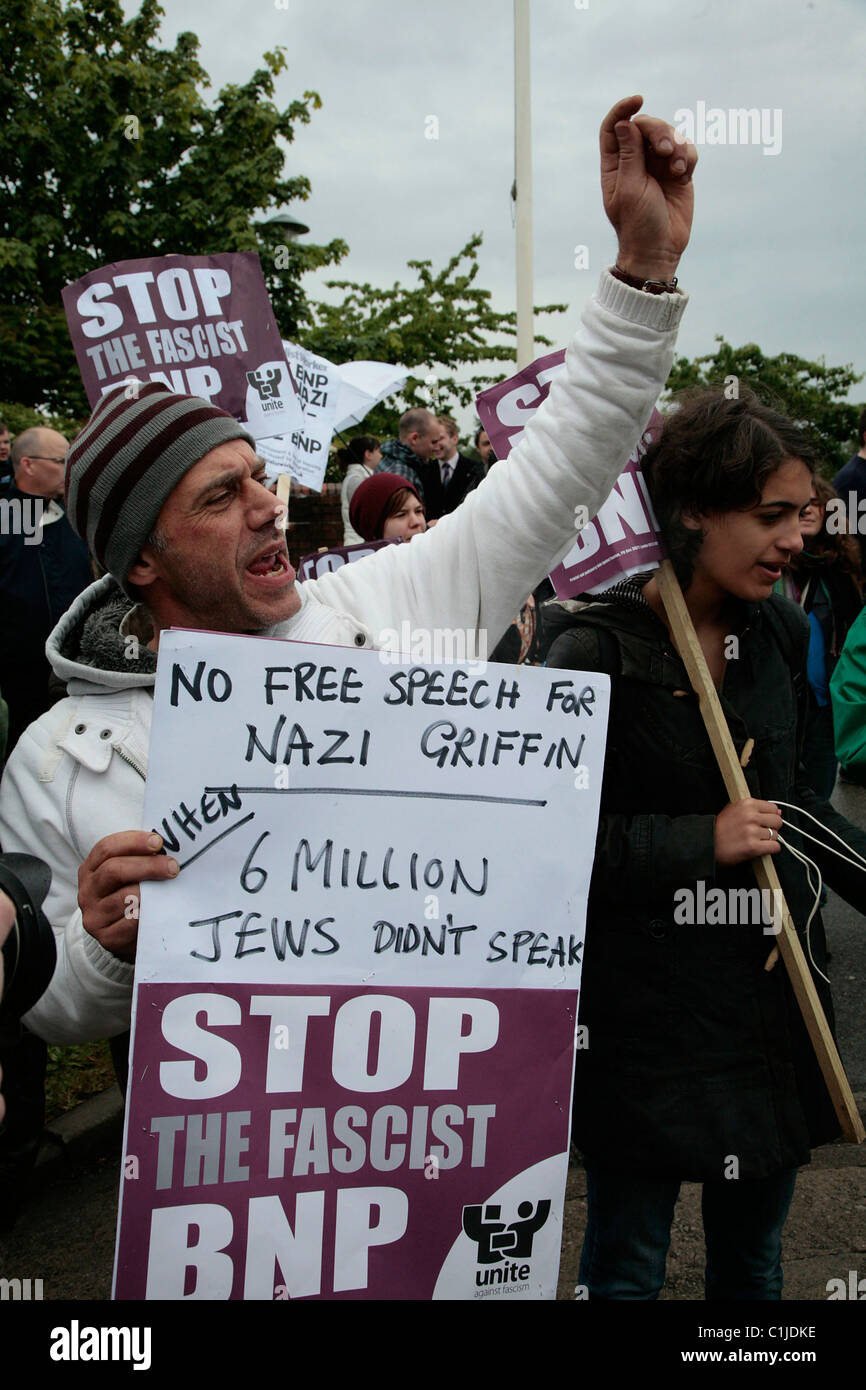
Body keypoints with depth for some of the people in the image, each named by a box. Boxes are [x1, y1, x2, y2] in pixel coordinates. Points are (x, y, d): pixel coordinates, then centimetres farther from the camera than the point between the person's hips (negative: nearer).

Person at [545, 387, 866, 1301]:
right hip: (648, 1006, -6)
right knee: (626, 1267, 11)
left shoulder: (782, 633, 3)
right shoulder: (599, 651, -16)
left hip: (771, 986, 6)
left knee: (752, 1257, 21)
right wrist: (704, 842, -19)